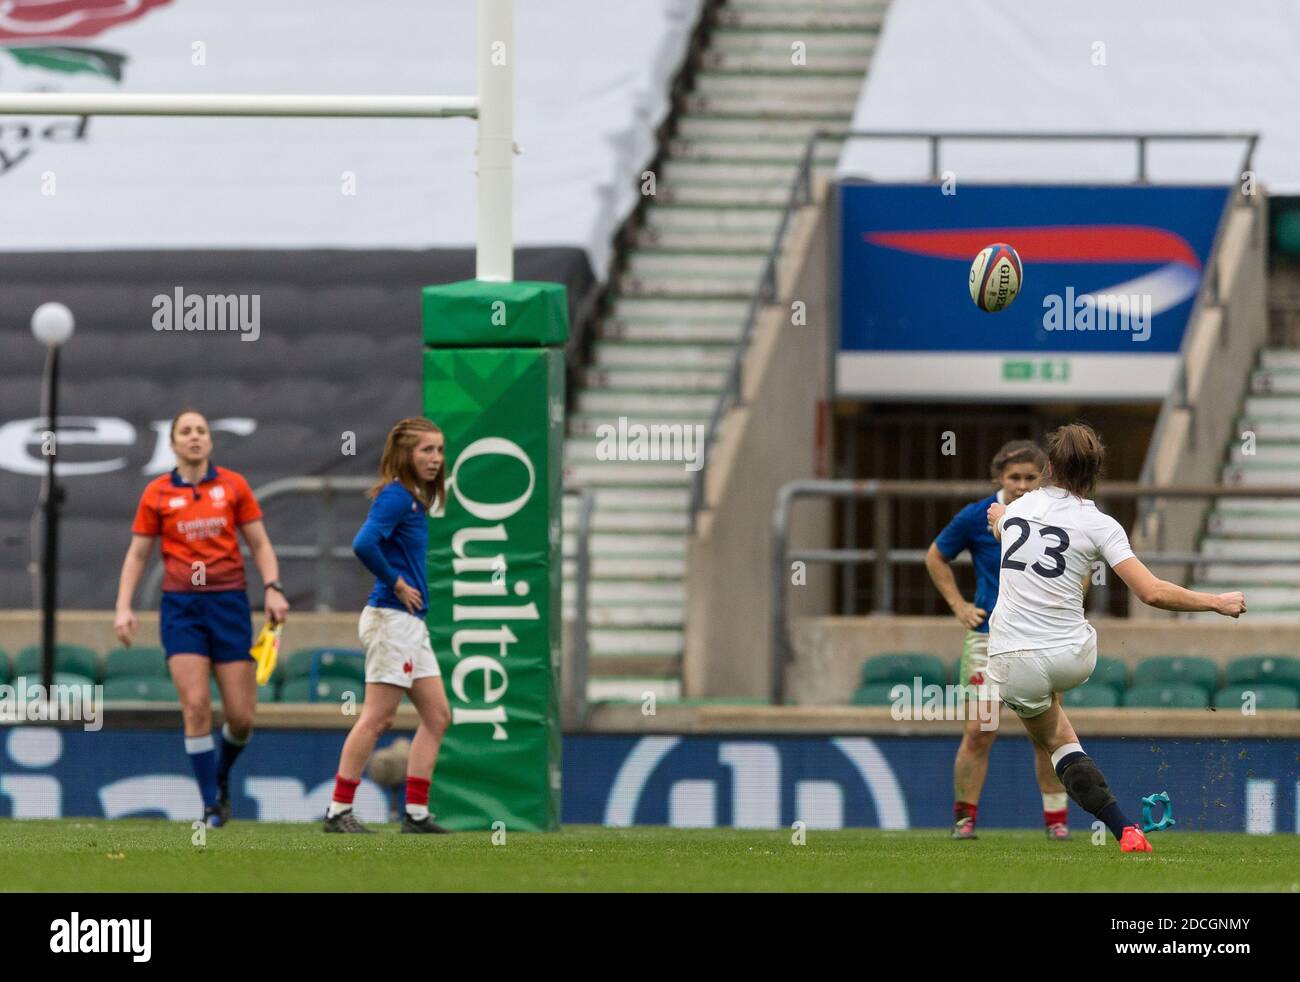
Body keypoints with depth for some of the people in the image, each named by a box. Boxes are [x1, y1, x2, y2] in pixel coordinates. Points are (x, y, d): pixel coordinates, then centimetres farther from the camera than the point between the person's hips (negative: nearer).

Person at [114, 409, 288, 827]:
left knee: (241, 715, -2)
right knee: (196, 706, -13)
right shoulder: (156, 494, 4)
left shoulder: (232, 486, 5)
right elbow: (137, 554, 9)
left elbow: (259, 543, 9)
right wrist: (123, 608, -1)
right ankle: (211, 805, -5)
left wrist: (273, 588, -6)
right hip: (181, 606, -1)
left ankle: (222, 776, 29)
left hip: (229, 603, 1)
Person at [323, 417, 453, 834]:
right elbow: (363, 544, -28)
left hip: (412, 623, 10)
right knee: (378, 718, -7)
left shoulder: (413, 499, 14)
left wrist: (403, 585, 6)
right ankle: (338, 811, -3)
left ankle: (416, 812, 10)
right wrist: (396, 584, -16)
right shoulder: (396, 496, -14)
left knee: (437, 716, 9)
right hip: (391, 617, -10)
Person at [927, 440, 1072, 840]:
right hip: (989, 637, -1)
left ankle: (1057, 818, 12)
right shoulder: (976, 517, -8)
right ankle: (965, 816, 5)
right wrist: (958, 605, 1)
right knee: (979, 732, -6)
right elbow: (936, 557, 8)